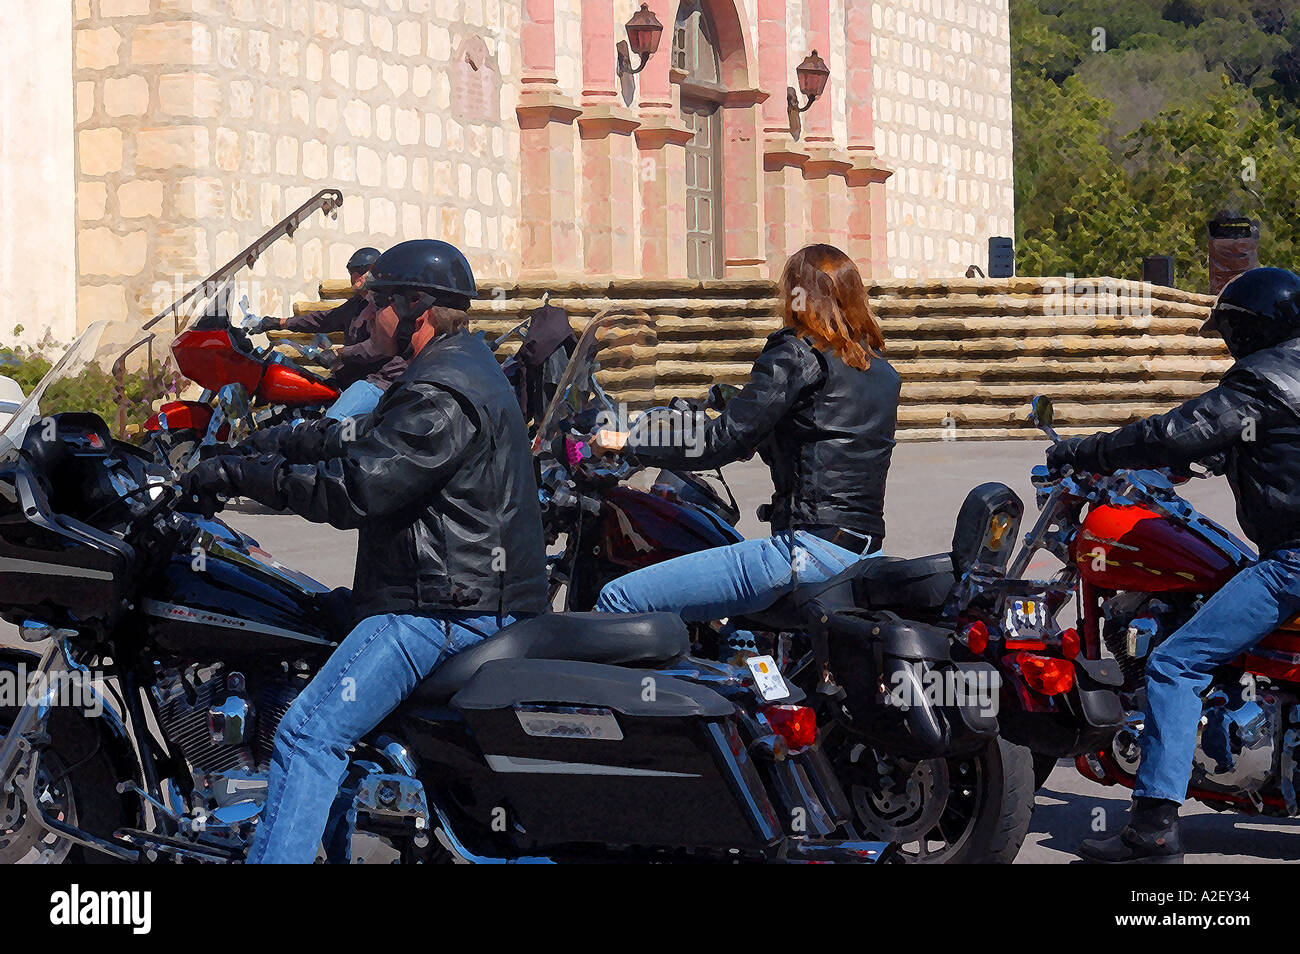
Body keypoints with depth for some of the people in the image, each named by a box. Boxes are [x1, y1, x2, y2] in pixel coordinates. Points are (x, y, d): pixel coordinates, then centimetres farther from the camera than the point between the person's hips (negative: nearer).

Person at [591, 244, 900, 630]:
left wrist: (627, 441, -2)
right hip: (866, 550, 9)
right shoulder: (884, 374, 18)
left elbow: (725, 439, -10)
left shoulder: (797, 355, -5)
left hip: (810, 548, -9)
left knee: (619, 599, -13)